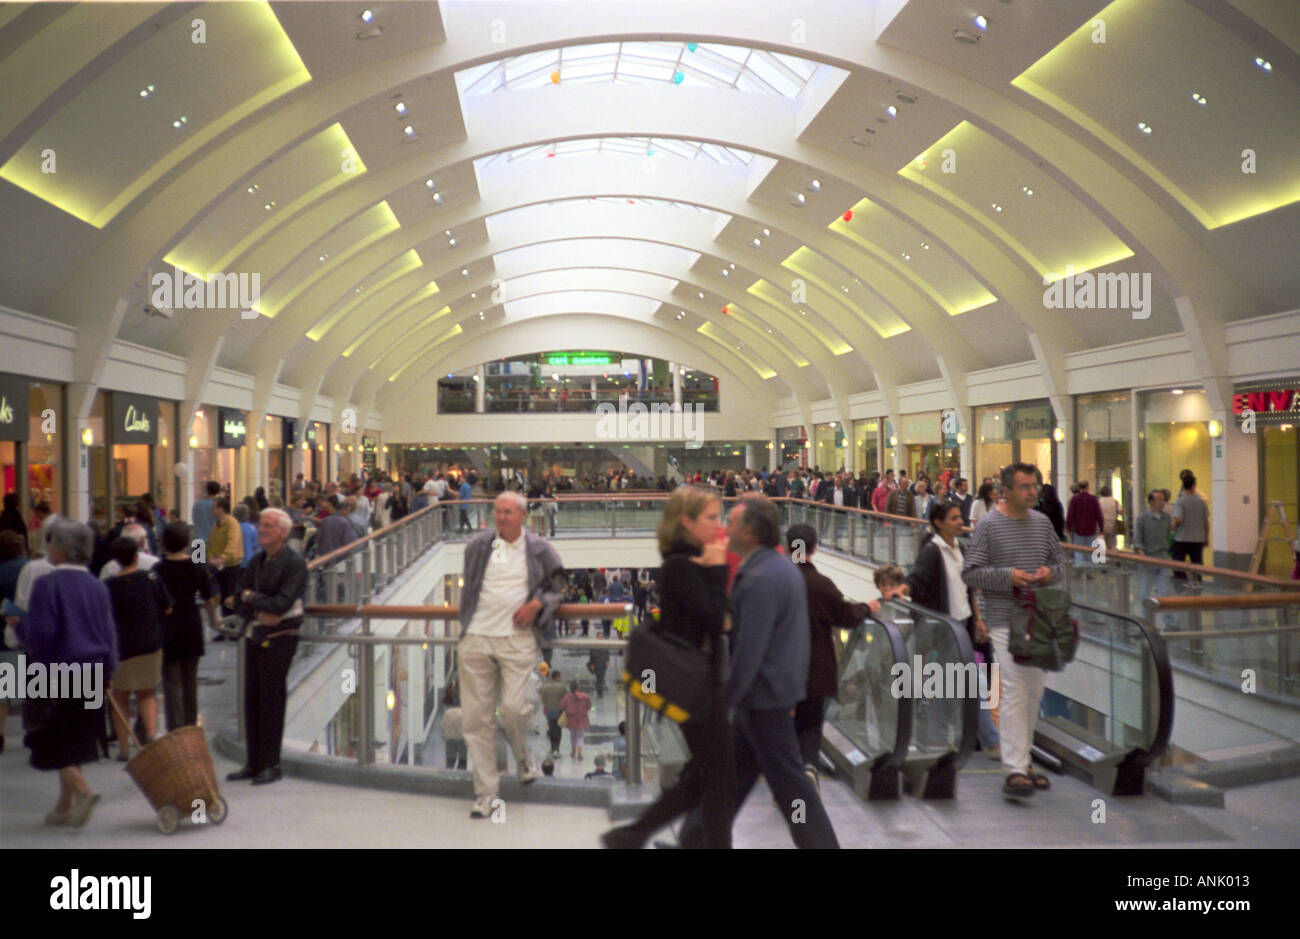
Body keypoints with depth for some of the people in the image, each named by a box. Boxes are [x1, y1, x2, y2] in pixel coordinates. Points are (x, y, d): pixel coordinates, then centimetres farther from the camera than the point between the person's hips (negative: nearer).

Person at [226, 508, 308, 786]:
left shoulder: (294, 562, -10)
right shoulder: (257, 561, 12)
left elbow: (282, 604, -18)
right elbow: (239, 602, 11)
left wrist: (251, 598, -3)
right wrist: (259, 613, -10)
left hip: (280, 637, -7)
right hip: (257, 635, 7)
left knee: (271, 700, -3)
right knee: (252, 699, 9)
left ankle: (271, 765, 7)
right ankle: (254, 763, 19)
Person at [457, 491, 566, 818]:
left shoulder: (539, 549, 5)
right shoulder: (478, 545, 10)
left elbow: (557, 587, 12)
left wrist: (537, 604, -6)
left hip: (518, 640, -2)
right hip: (476, 638, 2)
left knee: (514, 707, -14)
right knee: (476, 716, 2)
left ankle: (523, 756, 22)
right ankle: (485, 790, 14)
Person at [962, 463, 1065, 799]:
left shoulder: (1042, 522, 10)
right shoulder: (988, 526, -7)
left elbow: (1060, 558, 20)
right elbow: (969, 572, -7)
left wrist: (1051, 570, -2)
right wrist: (1008, 575, -19)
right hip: (1006, 620, -6)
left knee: (1034, 692, 10)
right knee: (1014, 691, -11)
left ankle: (1023, 760, 23)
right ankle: (1014, 770, -9)